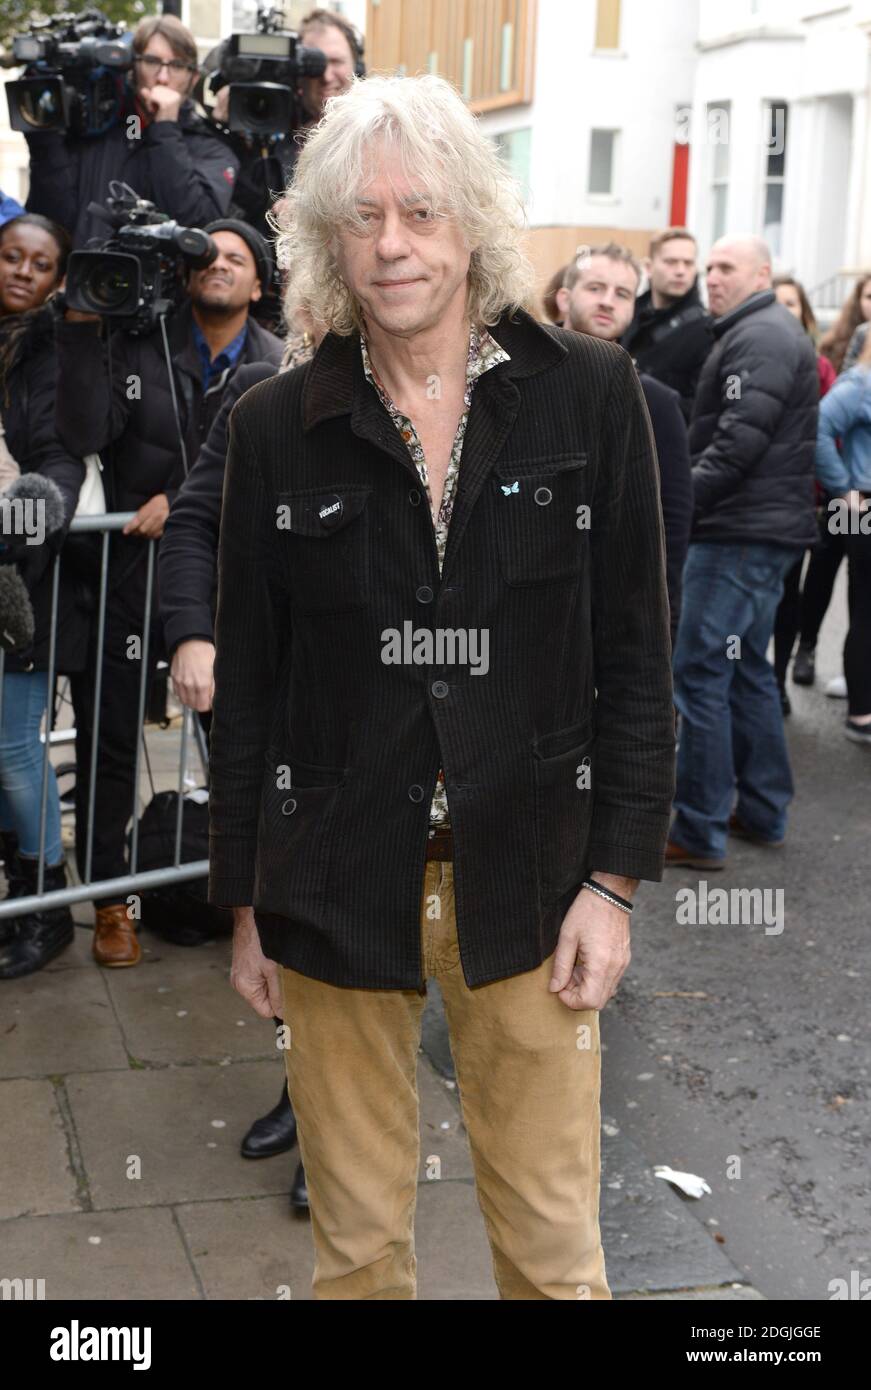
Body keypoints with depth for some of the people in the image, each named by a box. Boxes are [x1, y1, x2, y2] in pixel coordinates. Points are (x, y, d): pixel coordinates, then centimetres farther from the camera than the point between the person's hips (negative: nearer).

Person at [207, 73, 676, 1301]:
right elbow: (246, 683, 5)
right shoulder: (276, 428, 0)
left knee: (555, 1245, 10)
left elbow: (635, 654, 0)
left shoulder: (589, 393, -3)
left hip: (526, 880, 0)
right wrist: (246, 902, 6)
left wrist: (616, 877, -4)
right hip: (335, 884, 1)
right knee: (357, 1242, 13)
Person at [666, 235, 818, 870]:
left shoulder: (759, 339, -12)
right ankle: (764, 812, 24)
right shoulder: (769, 333, 21)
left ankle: (699, 832, -4)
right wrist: (686, 499, 12)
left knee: (699, 672, -8)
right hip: (765, 530, 11)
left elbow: (739, 442, -22)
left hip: (742, 533, -11)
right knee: (745, 668, 16)